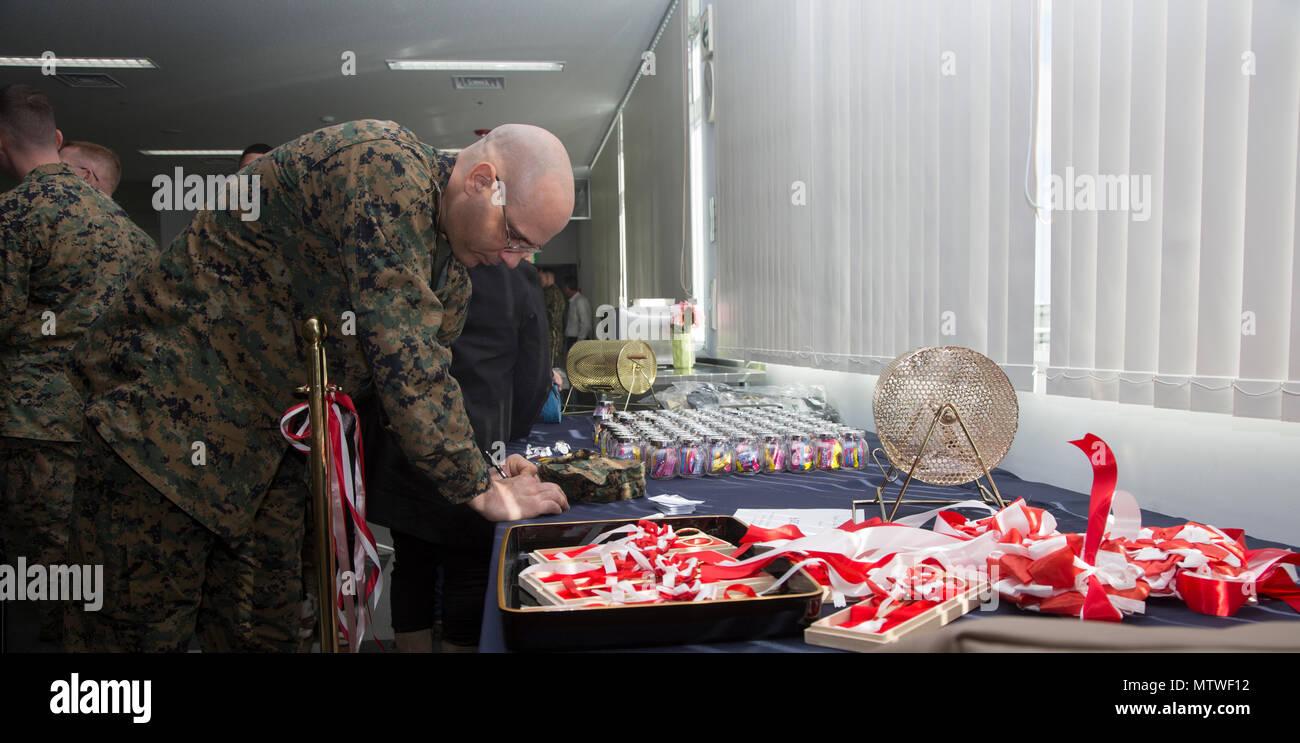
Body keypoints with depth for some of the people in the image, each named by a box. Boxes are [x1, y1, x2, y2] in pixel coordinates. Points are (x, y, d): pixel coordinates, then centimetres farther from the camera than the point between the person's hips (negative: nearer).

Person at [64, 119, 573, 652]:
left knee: (265, 629, 11)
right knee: (142, 630, -1)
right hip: (168, 415, -8)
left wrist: (479, 466, -4)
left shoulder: (452, 267, 7)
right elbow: (402, 353, -29)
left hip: (271, 446, 9)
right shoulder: (385, 166, -24)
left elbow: (425, 378, 13)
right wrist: (481, 489, -22)